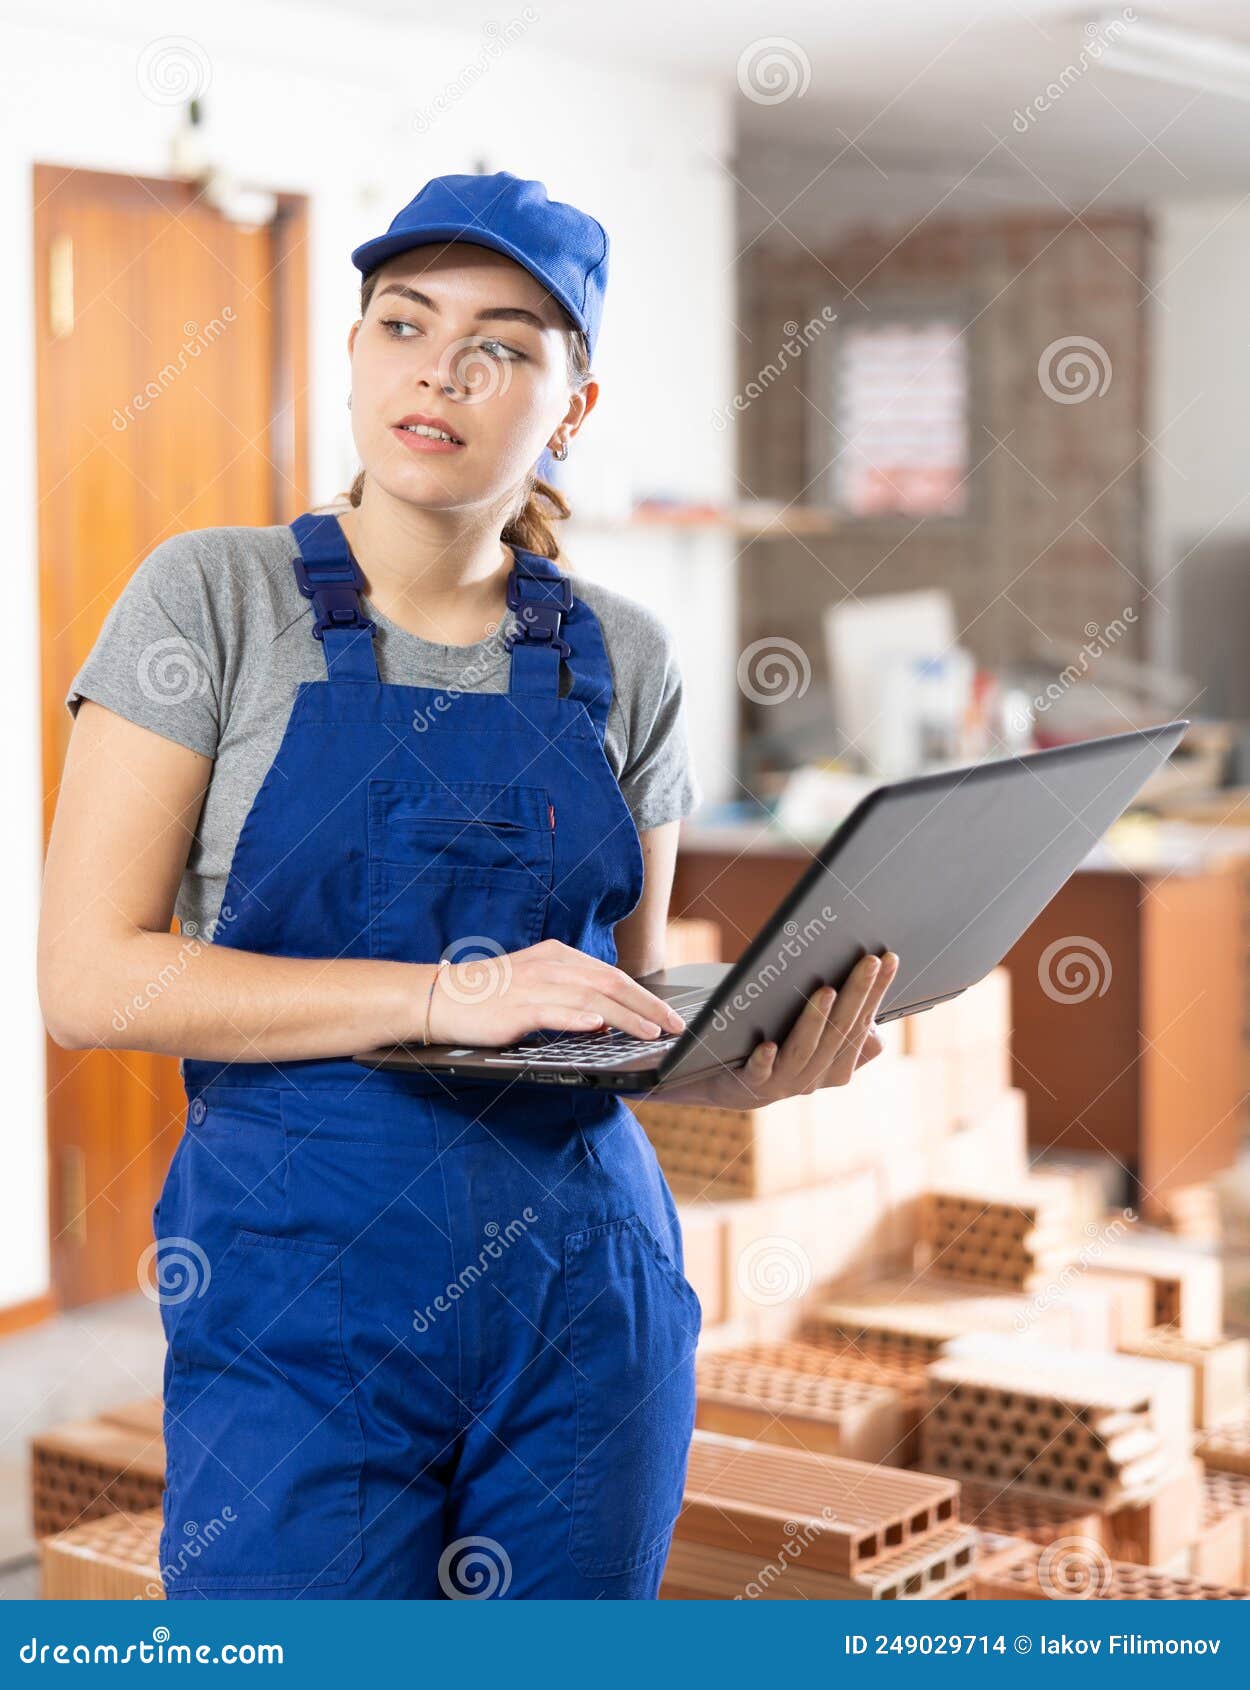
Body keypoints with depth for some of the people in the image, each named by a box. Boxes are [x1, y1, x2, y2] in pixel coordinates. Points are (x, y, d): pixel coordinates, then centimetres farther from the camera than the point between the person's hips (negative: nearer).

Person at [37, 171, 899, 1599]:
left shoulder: (621, 658, 7)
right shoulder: (214, 599, -2)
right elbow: (87, 976, -10)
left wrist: (752, 1060, -9)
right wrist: (446, 994, -19)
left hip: (586, 1294, 3)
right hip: (302, 1290, -3)